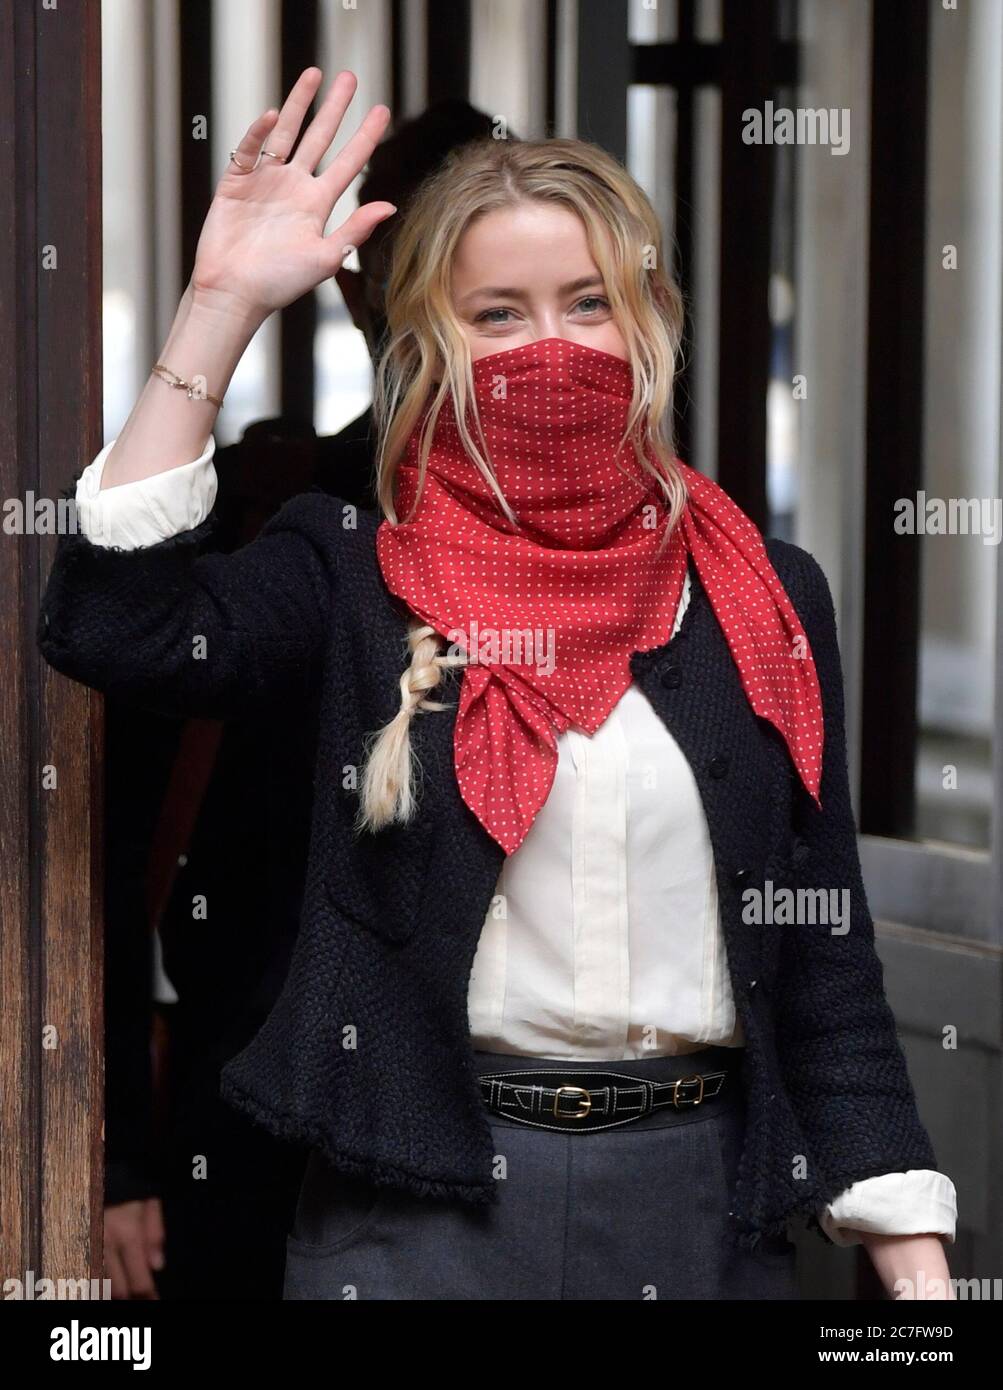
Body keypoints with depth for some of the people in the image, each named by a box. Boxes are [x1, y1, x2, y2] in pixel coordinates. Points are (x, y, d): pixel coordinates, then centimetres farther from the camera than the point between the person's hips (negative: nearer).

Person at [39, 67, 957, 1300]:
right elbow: (110, 627, -18)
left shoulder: (764, 599, 7)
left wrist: (916, 1264, 0)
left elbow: (825, 947, 6)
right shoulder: (355, 572, 2)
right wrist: (224, 304, -16)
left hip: (702, 1197, 2)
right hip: (420, 1199, -2)